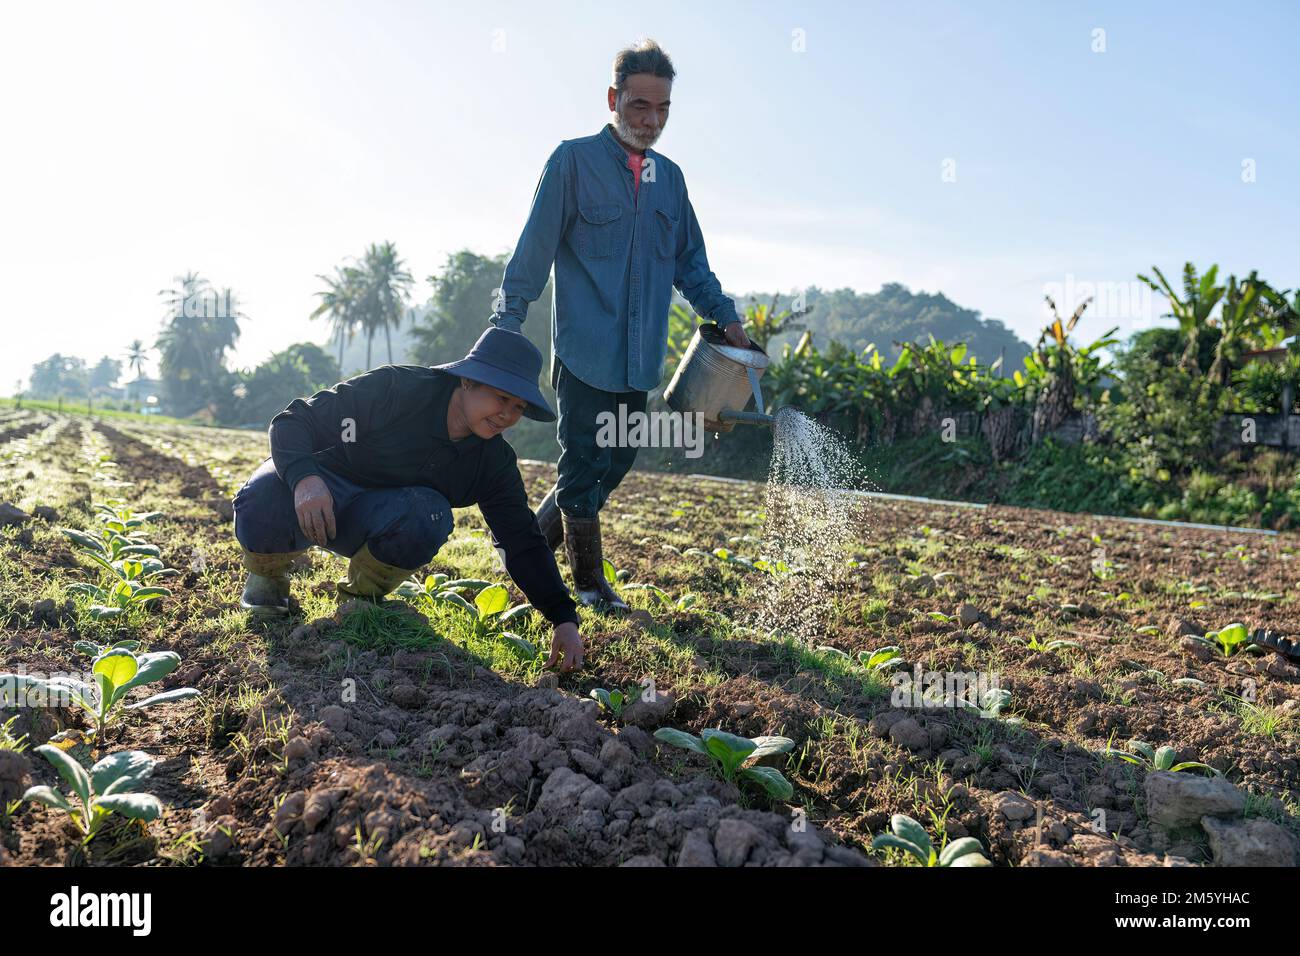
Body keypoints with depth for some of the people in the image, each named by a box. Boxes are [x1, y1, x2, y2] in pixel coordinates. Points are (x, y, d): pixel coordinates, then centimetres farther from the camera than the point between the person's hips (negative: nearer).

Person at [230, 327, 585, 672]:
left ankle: (363, 594, -3)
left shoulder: (493, 461, -9)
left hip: (376, 524, 3)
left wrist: (564, 619, -16)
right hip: (313, 489, -2)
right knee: (262, 502, -38)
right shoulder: (395, 389, -24)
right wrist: (304, 477, -44)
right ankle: (268, 575, -2)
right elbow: (293, 420, -21)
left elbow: (522, 540, -7)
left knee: (429, 514, -33)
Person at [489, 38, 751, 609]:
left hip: (640, 357, 6)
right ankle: (589, 583, 12)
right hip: (585, 351, -6)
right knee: (585, 466, -3)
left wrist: (726, 318, 9)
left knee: (615, 464, 11)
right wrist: (505, 331, -7)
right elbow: (533, 252, -4)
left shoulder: (669, 177, 15)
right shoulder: (574, 161, -2)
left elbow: (691, 263, 20)